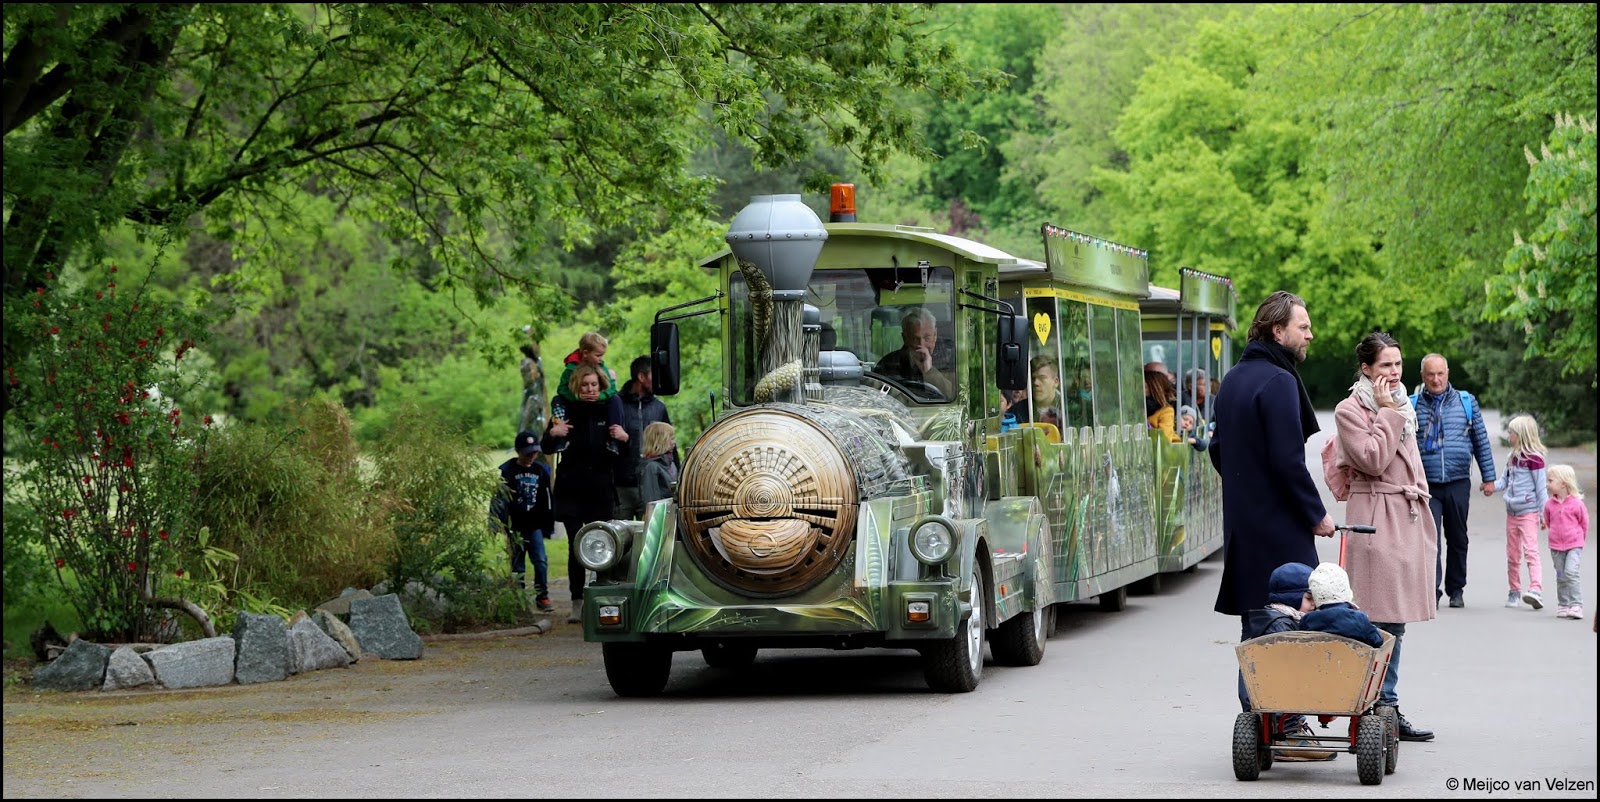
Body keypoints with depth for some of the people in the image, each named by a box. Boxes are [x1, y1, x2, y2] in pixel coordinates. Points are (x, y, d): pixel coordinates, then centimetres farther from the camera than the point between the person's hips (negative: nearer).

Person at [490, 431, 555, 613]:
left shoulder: (541, 470, 8)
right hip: (516, 527, -2)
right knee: (517, 564, 5)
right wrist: (501, 523, -10)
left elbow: (547, 499, 15)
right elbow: (500, 499, -4)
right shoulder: (508, 470, -2)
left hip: (535, 525, 2)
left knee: (541, 561, -8)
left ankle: (542, 596, 1)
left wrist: (548, 525, 15)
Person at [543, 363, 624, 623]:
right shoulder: (566, 412, 5)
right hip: (571, 492, -1)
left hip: (601, 492, 1)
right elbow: (546, 449, 5)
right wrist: (552, 433, -16)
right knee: (576, 546, -4)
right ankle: (577, 604, -1)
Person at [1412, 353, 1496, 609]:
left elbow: (1481, 441, 11)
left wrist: (1488, 477, 9)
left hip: (1458, 483, 2)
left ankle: (1456, 590, 24)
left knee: (1457, 539, 10)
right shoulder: (1412, 406, 3)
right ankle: (1432, 590, -16)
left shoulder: (1466, 402, 6)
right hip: (1426, 484, -2)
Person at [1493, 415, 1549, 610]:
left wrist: (1544, 514, -10)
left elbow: (1541, 488, -10)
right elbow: (1504, 481, 14)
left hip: (1529, 512, -8)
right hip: (1511, 512, 8)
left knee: (1530, 550, -17)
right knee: (1512, 554, 11)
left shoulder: (1534, 458, -11)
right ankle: (1514, 591, 20)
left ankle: (1536, 590, -26)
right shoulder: (1512, 458, 13)